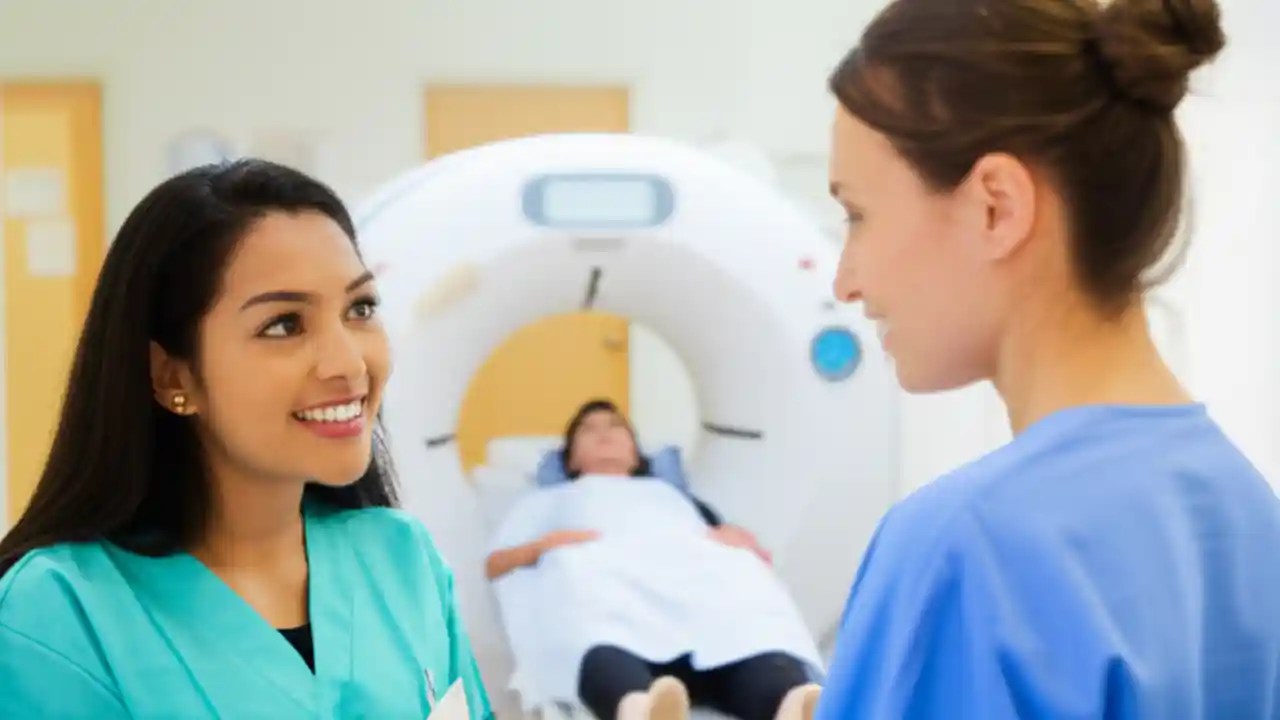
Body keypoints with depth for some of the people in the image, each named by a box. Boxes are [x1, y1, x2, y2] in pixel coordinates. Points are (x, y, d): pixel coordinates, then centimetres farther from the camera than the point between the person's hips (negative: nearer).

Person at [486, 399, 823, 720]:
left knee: (747, 639, -40)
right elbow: (495, 564, 25)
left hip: (694, 586, 2)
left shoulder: (672, 493, 47)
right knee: (606, 655, -45)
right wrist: (545, 544, 2)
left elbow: (760, 554, 34)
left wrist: (740, 539, 8)